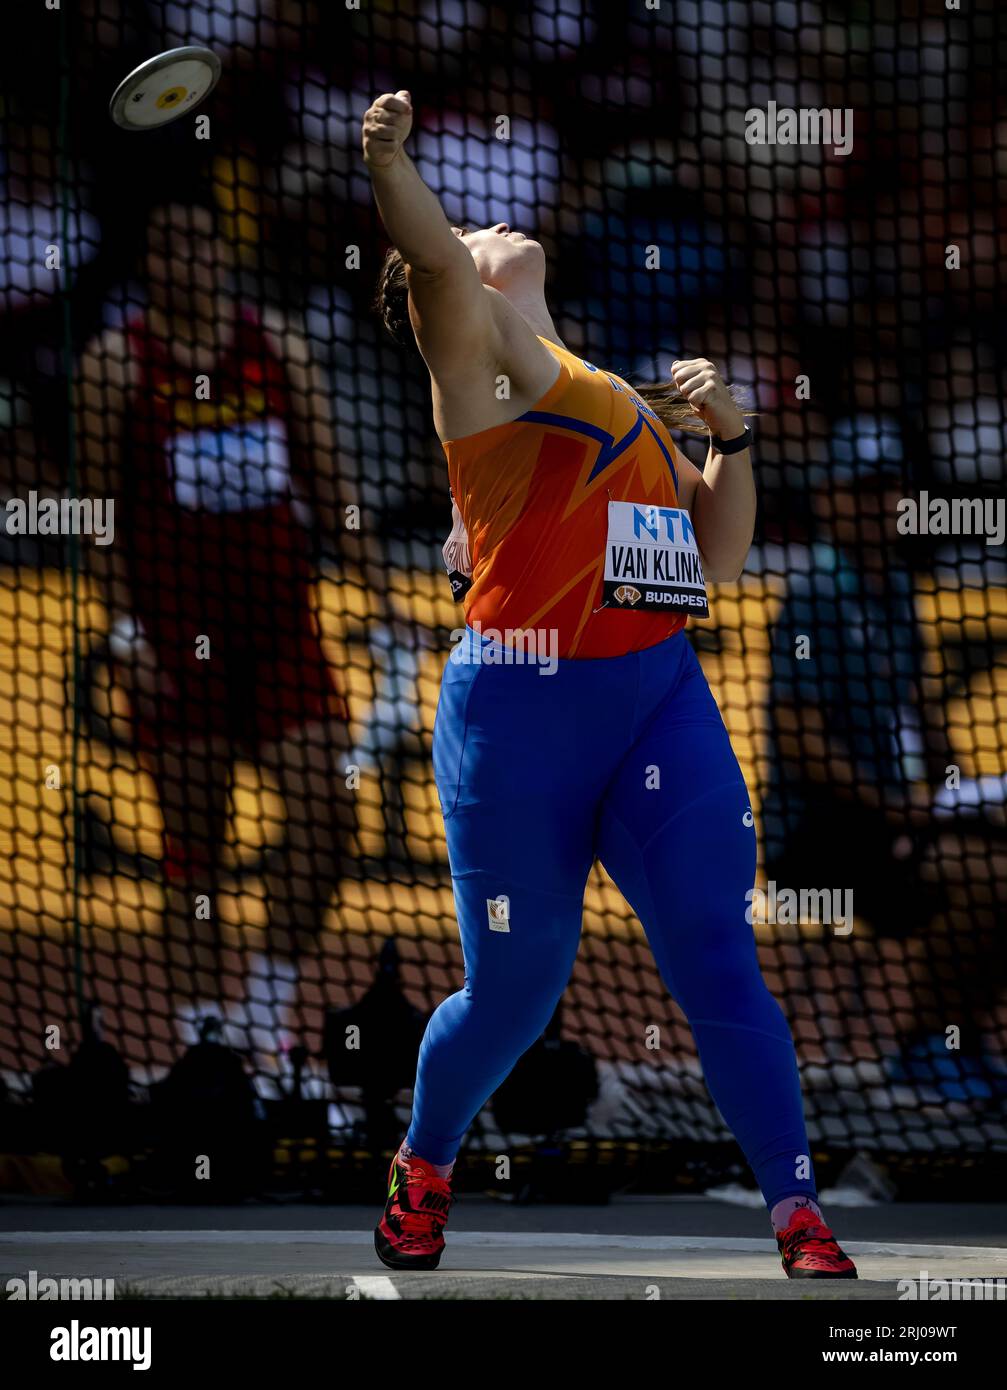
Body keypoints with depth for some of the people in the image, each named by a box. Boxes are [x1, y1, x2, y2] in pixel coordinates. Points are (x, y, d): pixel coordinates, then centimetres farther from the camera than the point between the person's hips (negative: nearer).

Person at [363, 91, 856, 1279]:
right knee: (515, 988, 3)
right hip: (522, 703, -5)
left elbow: (716, 557, 25)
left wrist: (727, 436, 9)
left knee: (718, 960, -6)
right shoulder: (480, 349, 5)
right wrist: (387, 162, -37)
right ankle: (424, 1166, 29)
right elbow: (430, 255, -17)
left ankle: (797, 1212, -5)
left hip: (660, 692, 5)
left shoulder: (614, 397, 24)